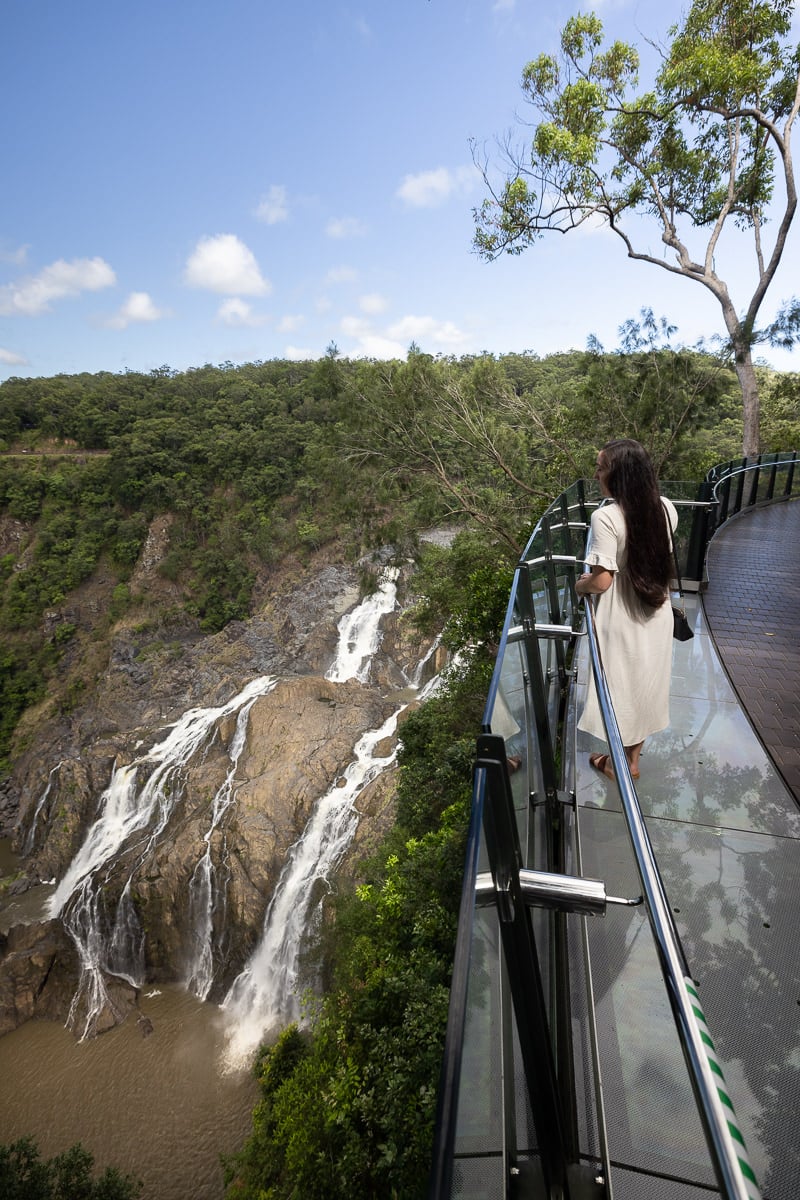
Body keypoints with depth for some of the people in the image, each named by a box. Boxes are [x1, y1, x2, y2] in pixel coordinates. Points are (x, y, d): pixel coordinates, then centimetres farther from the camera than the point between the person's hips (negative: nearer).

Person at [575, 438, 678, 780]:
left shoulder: (606, 517, -25)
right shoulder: (665, 508, -4)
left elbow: (602, 580, -23)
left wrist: (579, 584, -3)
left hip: (621, 621, -6)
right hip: (657, 616, 6)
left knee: (618, 687, 13)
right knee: (645, 684, 20)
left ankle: (616, 763, 32)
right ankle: (633, 758, 39)